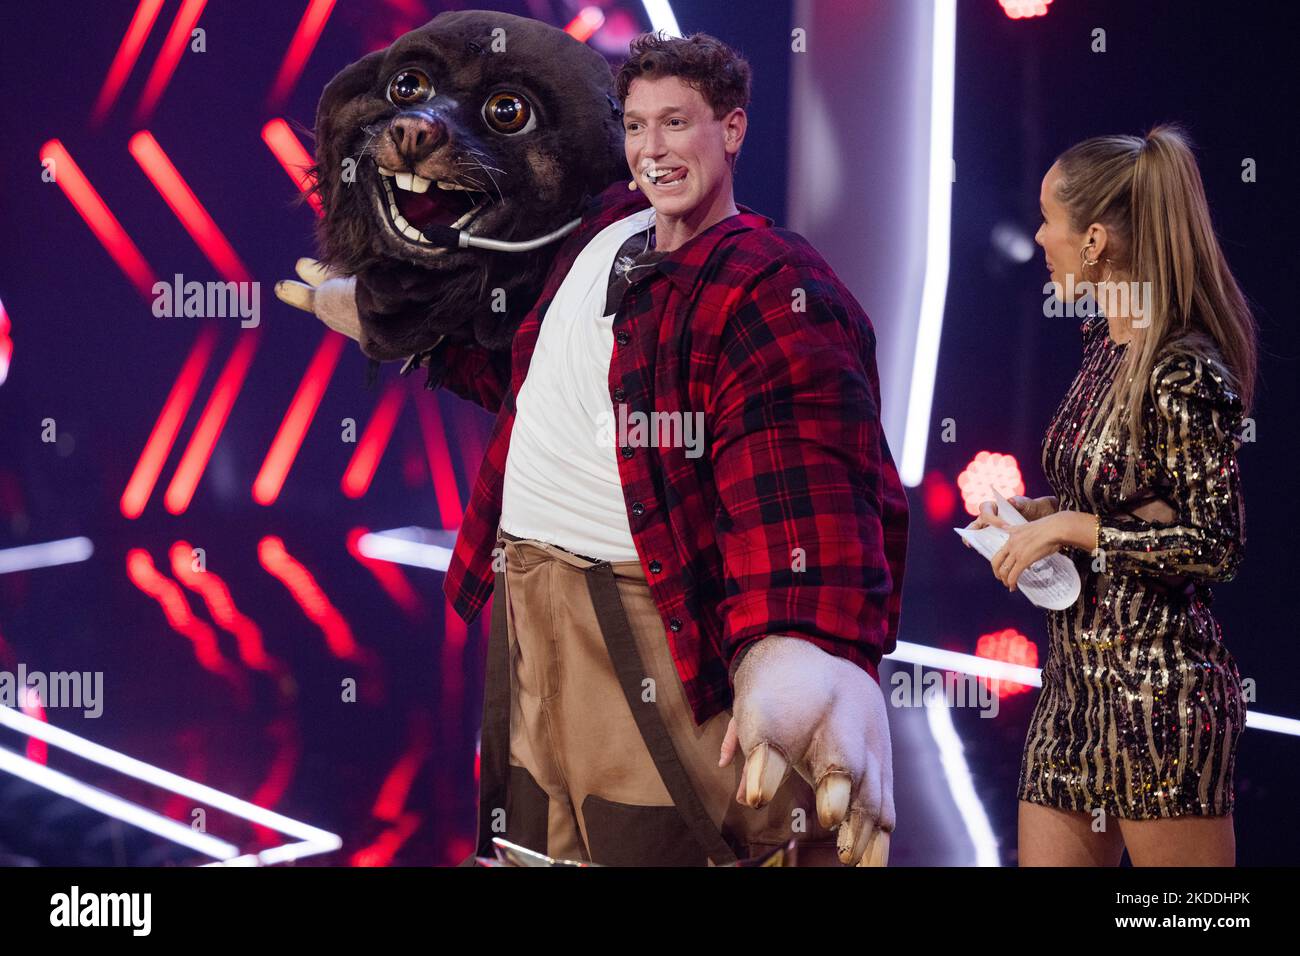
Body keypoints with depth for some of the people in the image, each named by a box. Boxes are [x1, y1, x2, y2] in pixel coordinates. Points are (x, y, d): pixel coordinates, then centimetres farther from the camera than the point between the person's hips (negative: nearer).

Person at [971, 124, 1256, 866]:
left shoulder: (1183, 374, -16)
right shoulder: (1106, 347, 10)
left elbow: (1217, 546, -17)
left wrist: (1068, 527, -15)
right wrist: (1032, 513, 5)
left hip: (1155, 690, -9)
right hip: (1077, 679, 9)